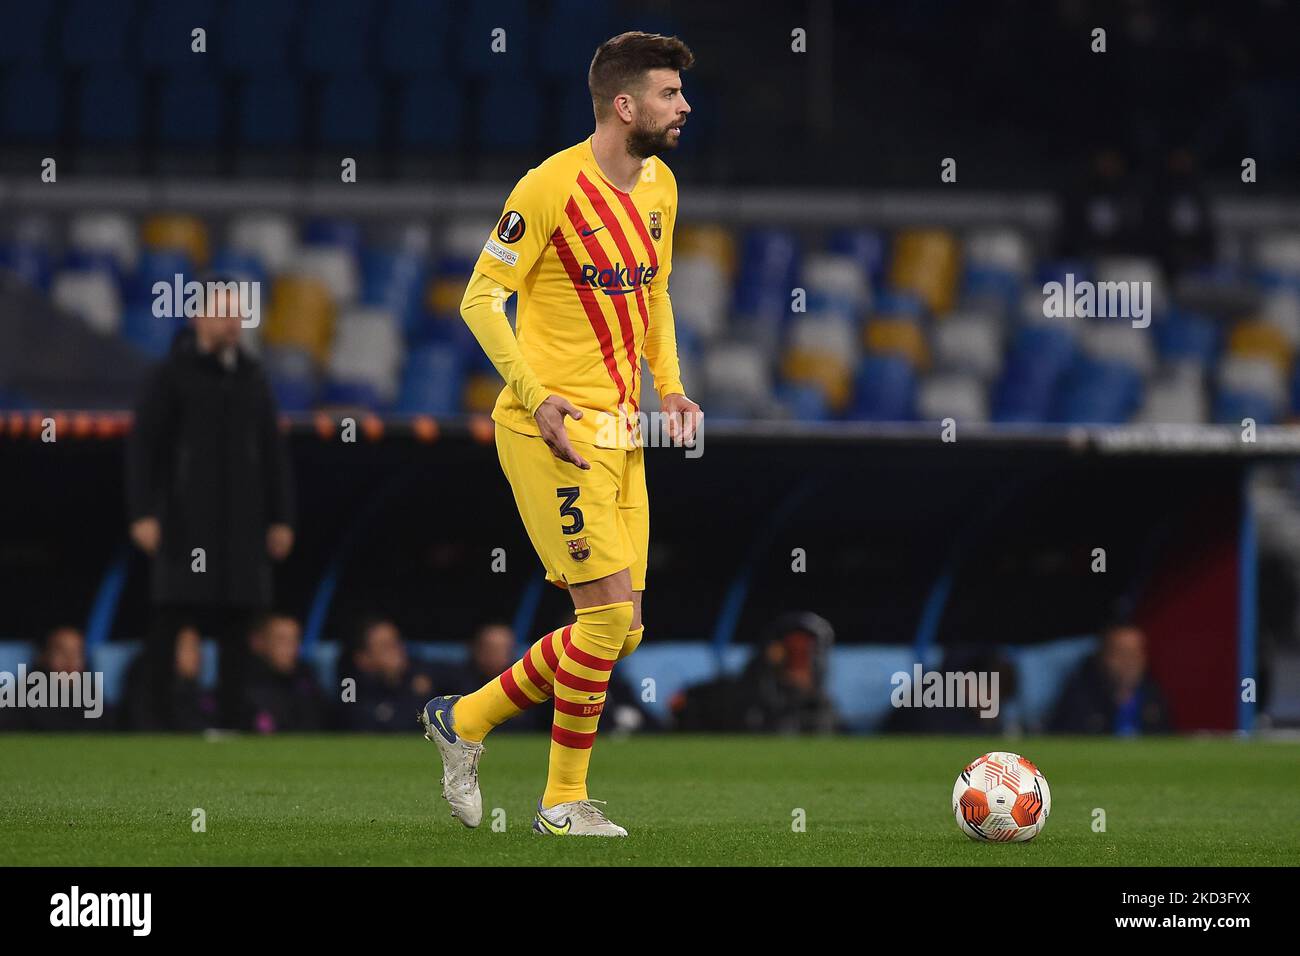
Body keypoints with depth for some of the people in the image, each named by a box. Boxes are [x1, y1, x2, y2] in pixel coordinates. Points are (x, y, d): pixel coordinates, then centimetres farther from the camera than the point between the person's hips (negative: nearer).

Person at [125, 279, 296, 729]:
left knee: (237, 624, 1)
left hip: (242, 519, 4)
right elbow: (142, 444, -3)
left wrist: (281, 518, 10)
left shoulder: (253, 378, 14)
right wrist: (143, 513, -11)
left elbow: (274, 452, 17)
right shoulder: (174, 374, 1)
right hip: (185, 519, -4)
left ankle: (231, 719, 3)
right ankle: (156, 714, -6)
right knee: (168, 622, -7)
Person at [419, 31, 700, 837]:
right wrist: (536, 395, -20)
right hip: (553, 428, -8)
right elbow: (482, 298, -11)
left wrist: (671, 386, 10)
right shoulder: (551, 187, -13)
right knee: (609, 611, -13)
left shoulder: (659, 187, 11)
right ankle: (564, 802, 2)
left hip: (619, 431, 8)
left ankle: (465, 719, 20)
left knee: (620, 632, 5)